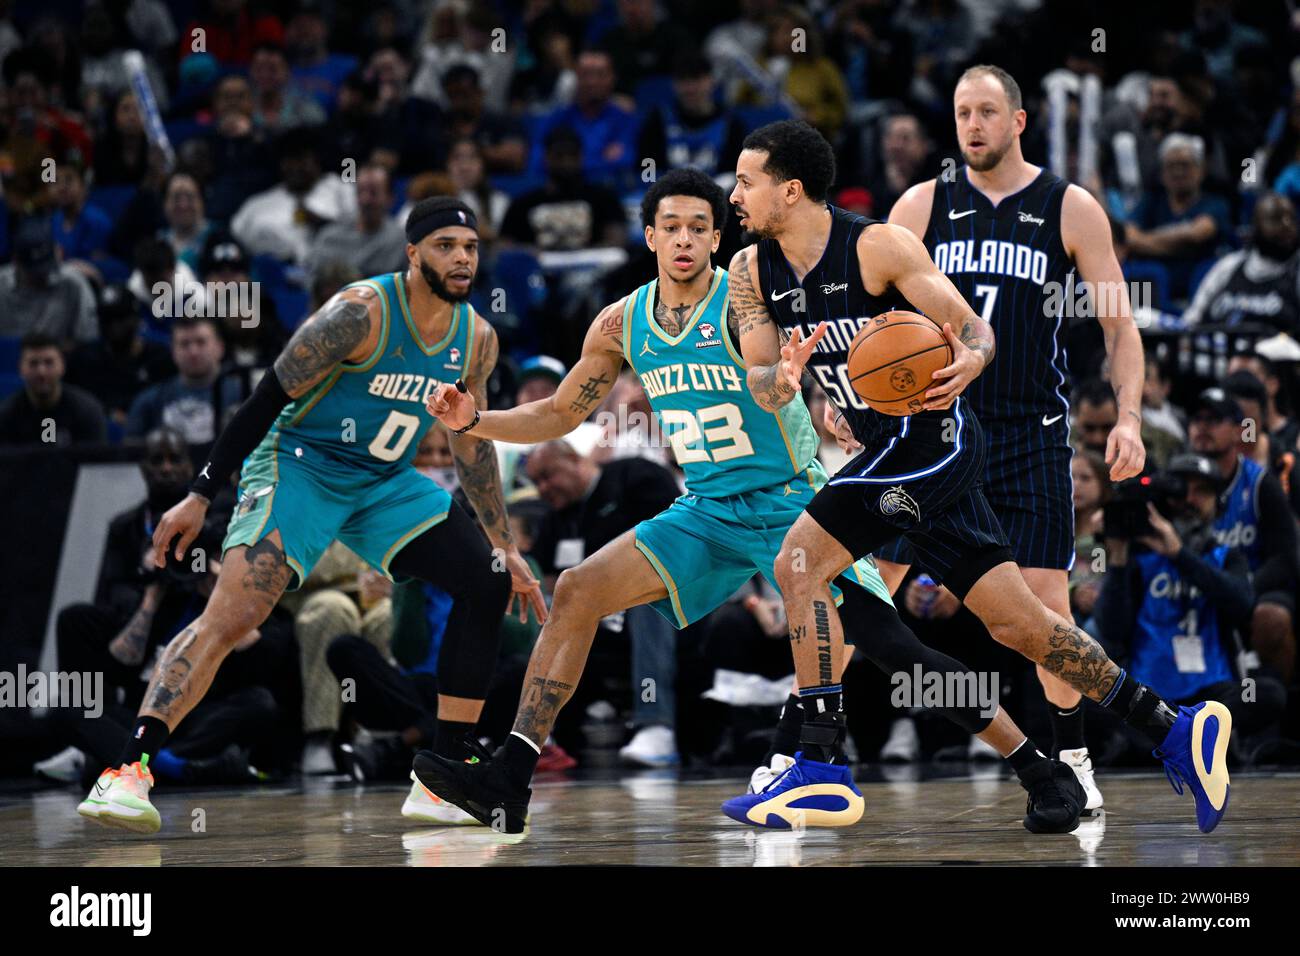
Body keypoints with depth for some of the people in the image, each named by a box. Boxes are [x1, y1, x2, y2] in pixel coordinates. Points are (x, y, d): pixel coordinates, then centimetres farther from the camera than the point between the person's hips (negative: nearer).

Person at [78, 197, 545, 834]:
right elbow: (267, 399, -17)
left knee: (485, 584, -4)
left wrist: (506, 547, 13)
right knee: (230, 616, -24)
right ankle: (128, 770, -28)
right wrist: (200, 496, -19)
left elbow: (471, 445, 13)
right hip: (300, 465, -7)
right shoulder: (362, 312, -20)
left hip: (385, 483, 7)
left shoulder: (477, 339, 1)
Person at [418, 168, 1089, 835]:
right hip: (707, 513, 6)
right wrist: (473, 420, -1)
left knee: (890, 646, -17)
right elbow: (560, 414, 14)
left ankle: (1045, 775, -8)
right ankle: (506, 785, -4)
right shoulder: (622, 324, 3)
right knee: (576, 592, -7)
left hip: (793, 504, -6)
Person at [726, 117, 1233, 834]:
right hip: (895, 453, 8)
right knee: (1017, 623, 8)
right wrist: (784, 377, -20)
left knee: (799, 565, -18)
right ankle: (1174, 731, 15)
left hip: (930, 436, -8)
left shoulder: (879, 246, -15)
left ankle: (821, 762, -15)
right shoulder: (752, 272, 5)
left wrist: (968, 361, -34)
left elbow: (974, 329, -11)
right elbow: (761, 387, 4)